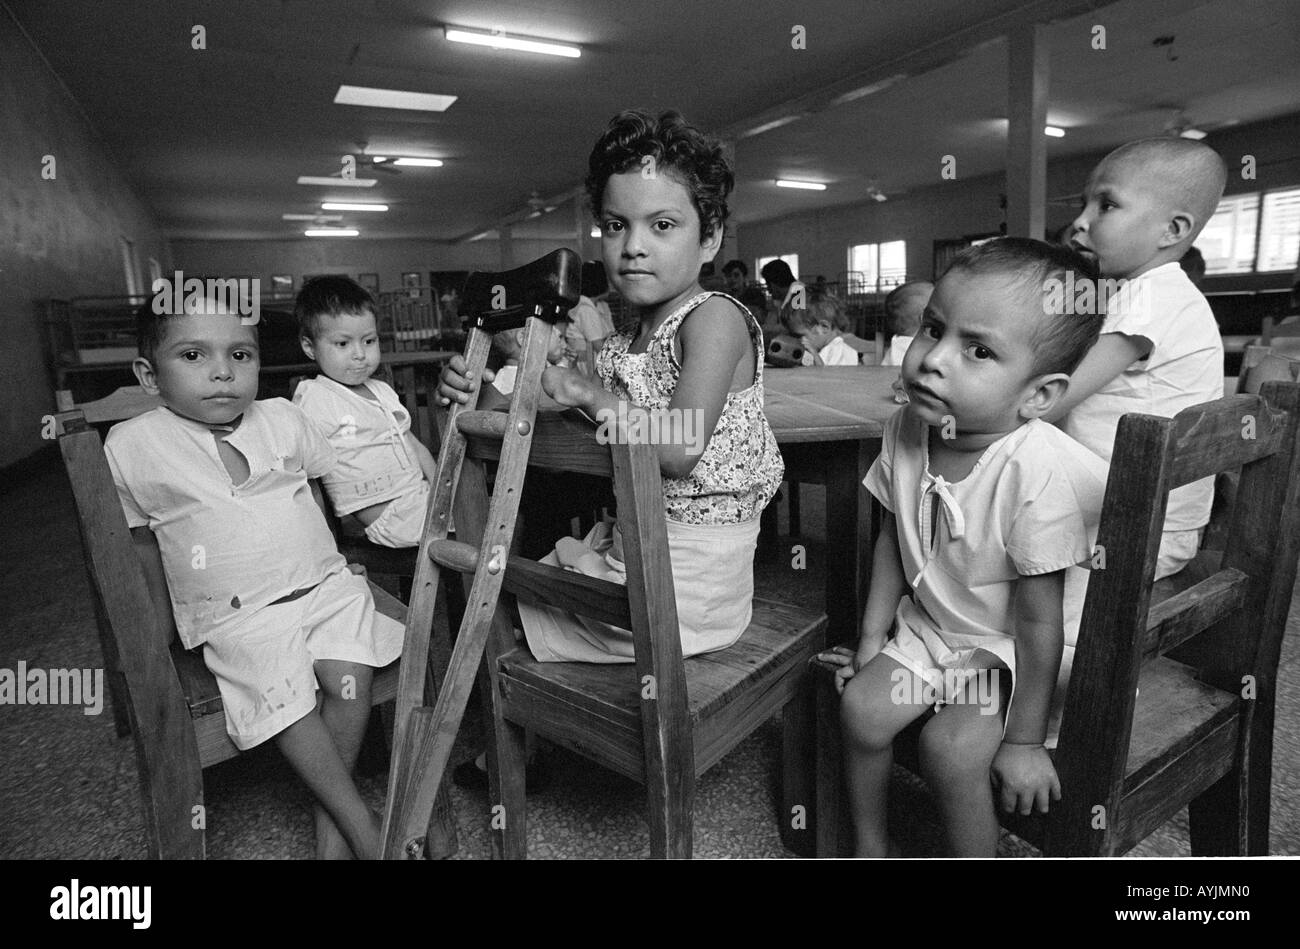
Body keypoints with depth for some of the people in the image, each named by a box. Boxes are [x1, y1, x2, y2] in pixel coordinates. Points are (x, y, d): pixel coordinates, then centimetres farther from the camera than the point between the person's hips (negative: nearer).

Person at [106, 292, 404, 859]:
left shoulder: (281, 419, 5)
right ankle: (363, 827, -8)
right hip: (237, 615, -1)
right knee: (286, 699, -23)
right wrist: (164, 626, 14)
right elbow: (142, 541, 11)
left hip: (325, 583, 2)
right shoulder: (132, 445, 0)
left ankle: (329, 822, 0)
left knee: (348, 679, -20)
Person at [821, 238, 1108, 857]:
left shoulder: (1038, 473, -31)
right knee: (859, 708, -8)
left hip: (1006, 651, -5)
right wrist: (871, 639, 5)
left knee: (950, 747, -21)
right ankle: (870, 846, 18)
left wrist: (1024, 740, -15)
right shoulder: (905, 430, -14)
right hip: (927, 625, 6)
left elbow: (1038, 619, -23)